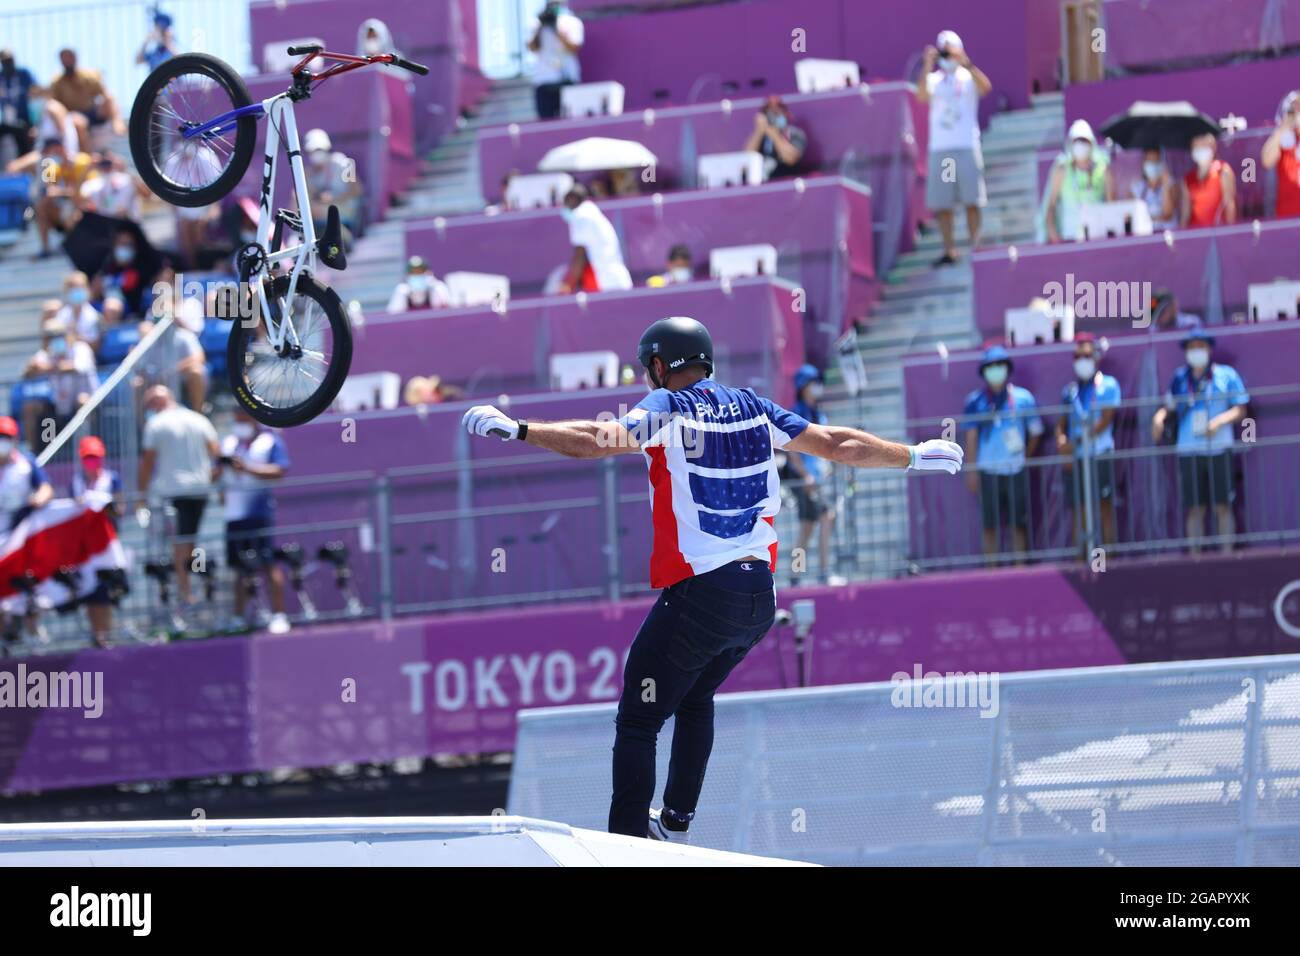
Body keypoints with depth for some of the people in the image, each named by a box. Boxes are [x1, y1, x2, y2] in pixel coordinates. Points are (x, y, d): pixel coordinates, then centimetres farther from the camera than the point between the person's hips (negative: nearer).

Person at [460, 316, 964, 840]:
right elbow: (839, 444, 16)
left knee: (637, 723, -2)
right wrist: (915, 457, 29)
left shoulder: (668, 407, -4)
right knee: (695, 698, 30)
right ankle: (675, 825, 35)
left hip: (698, 596, -7)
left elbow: (602, 440, -22)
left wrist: (517, 428, -26)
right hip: (761, 597, 7)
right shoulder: (751, 407, 11)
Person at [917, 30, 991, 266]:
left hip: (967, 147, -3)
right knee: (942, 203, 2)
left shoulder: (968, 77, 4)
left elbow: (985, 87, -18)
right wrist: (928, 67, -21)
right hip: (939, 149, 3)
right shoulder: (933, 79, 10)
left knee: (972, 201, -4)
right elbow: (922, 96, -11)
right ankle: (949, 251, 7)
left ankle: (975, 246, 1)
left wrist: (965, 62, -27)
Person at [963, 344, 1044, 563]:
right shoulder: (976, 401, 2)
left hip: (1016, 470, 0)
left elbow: (1035, 432, 13)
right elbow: (971, 437, 4)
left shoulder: (1022, 398, 3)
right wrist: (972, 469, 0)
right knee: (990, 524, 1)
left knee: (1019, 523, 3)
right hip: (987, 471, 0)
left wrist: (1025, 457, 12)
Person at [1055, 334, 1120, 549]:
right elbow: (1061, 424, 13)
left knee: (1105, 508, -3)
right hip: (1076, 459, 4)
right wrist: (1062, 443, -9)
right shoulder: (1070, 390, 13)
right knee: (1079, 511, 2)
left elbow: (1105, 420, -8)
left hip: (1100, 456, -4)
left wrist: (1075, 442, -12)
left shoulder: (1108, 385, 0)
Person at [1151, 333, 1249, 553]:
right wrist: (1159, 417, -2)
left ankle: (1227, 552, 0)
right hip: (1189, 451, 2)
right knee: (1195, 508, 1)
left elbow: (1240, 410, 2)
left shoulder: (1226, 375, 4)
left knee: (1223, 507, -2)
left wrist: (1219, 421, -14)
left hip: (1219, 450, -2)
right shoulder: (1180, 378, 12)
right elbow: (1169, 406, 20)